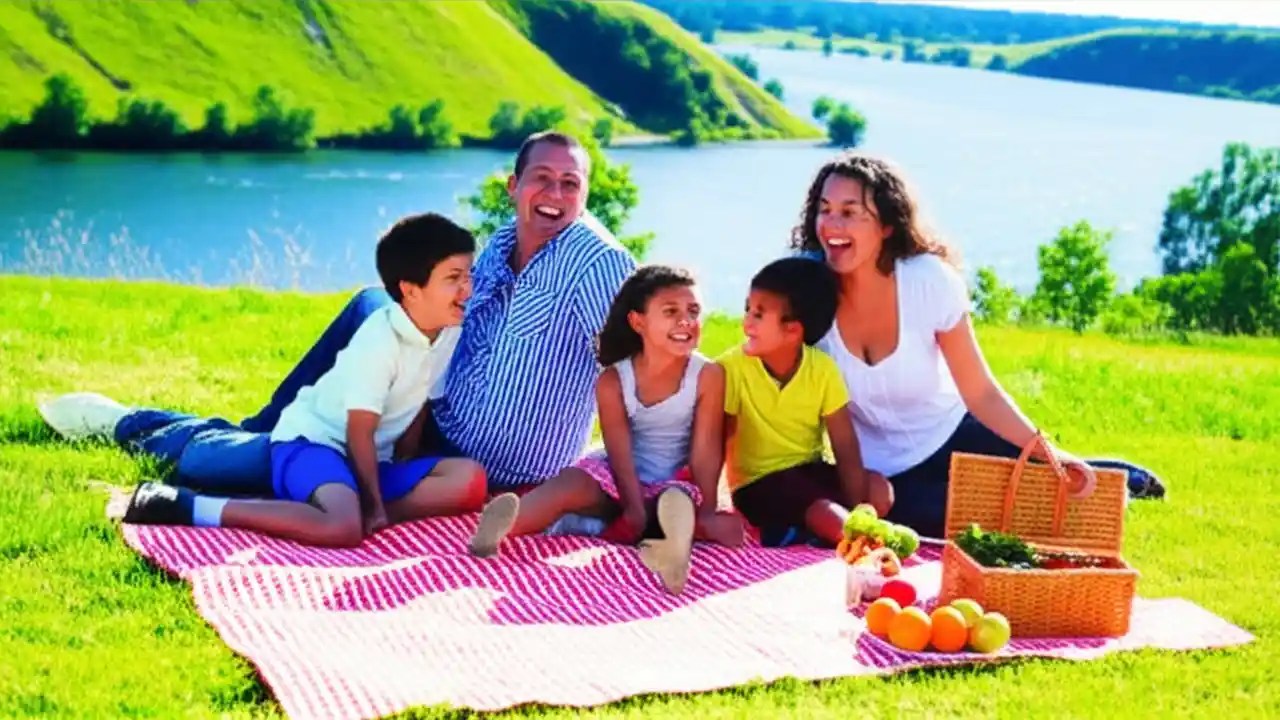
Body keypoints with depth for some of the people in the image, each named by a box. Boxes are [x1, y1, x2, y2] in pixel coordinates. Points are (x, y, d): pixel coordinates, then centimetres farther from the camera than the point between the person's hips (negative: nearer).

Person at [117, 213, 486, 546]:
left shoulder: (452, 332, 0)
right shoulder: (379, 340, -21)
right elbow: (359, 432, -18)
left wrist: (402, 472, 9)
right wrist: (373, 505, -15)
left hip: (370, 457, 7)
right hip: (311, 439, -7)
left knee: (470, 481, -14)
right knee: (344, 528, -39)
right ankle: (186, 506, -28)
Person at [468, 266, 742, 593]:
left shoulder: (707, 376, -11)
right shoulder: (613, 380, -8)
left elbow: (706, 451, -13)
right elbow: (620, 452, -15)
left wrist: (706, 513, -20)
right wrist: (634, 511, -27)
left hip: (677, 482, 0)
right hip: (620, 478, 1)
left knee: (679, 499, -36)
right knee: (571, 484, -29)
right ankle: (497, 529, -56)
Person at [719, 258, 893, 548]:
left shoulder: (823, 369, -11)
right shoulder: (732, 367, -17)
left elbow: (845, 448, -12)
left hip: (810, 470, 5)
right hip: (758, 481, -5)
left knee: (879, 491, -19)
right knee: (828, 516, -31)